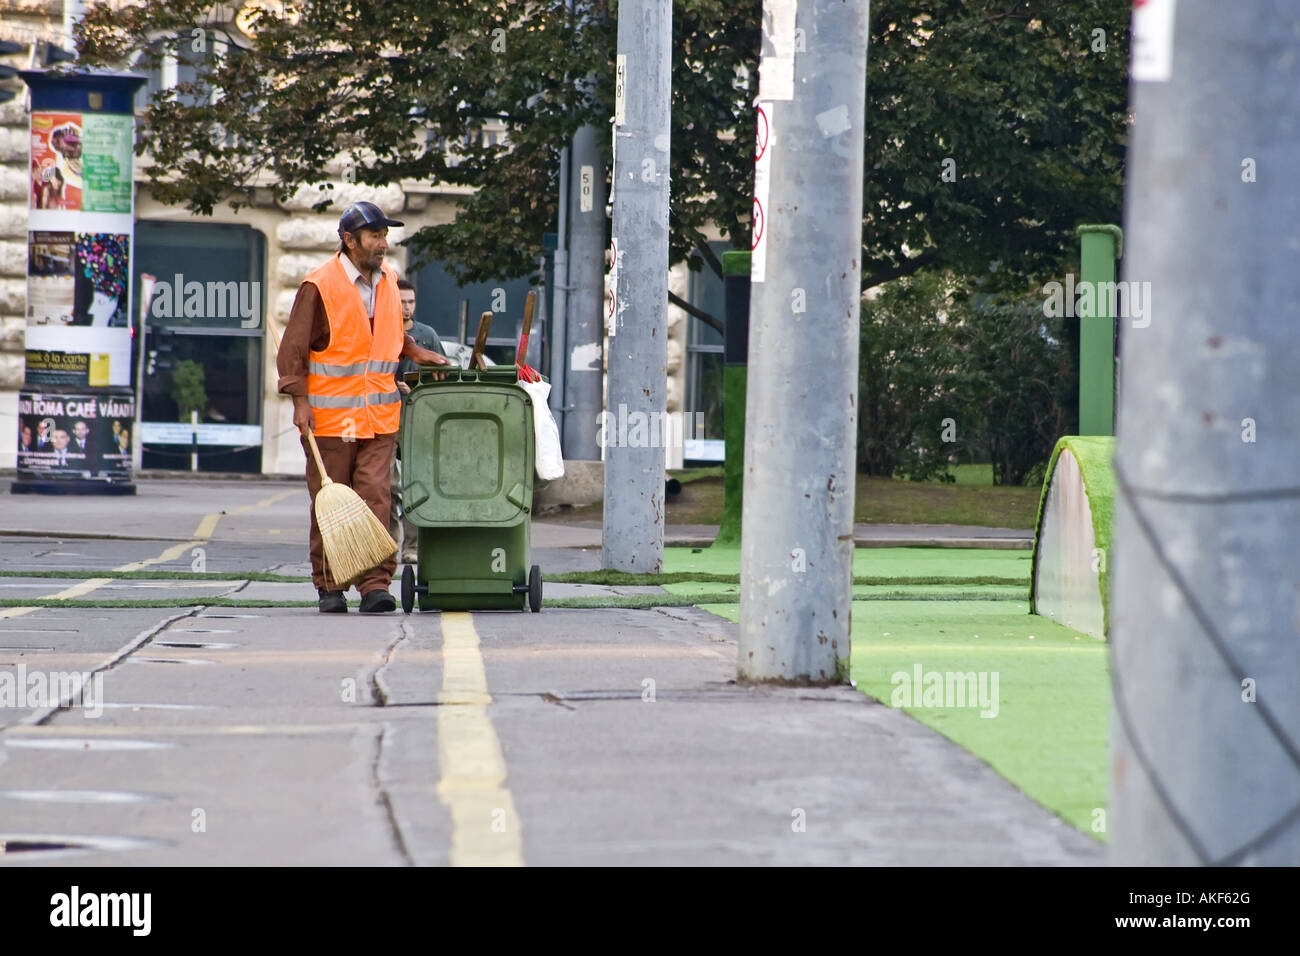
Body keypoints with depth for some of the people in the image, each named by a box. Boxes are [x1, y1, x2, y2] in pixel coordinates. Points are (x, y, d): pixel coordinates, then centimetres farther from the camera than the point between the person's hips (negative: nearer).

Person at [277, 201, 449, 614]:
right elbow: (293, 347, -6)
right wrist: (299, 400, -12)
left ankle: (375, 584, -8)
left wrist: (414, 351, 14)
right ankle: (329, 587, 12)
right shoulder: (319, 285, -7)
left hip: (379, 417, 4)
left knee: (376, 499, -6)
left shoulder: (387, 282, 11)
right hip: (329, 416, -4)